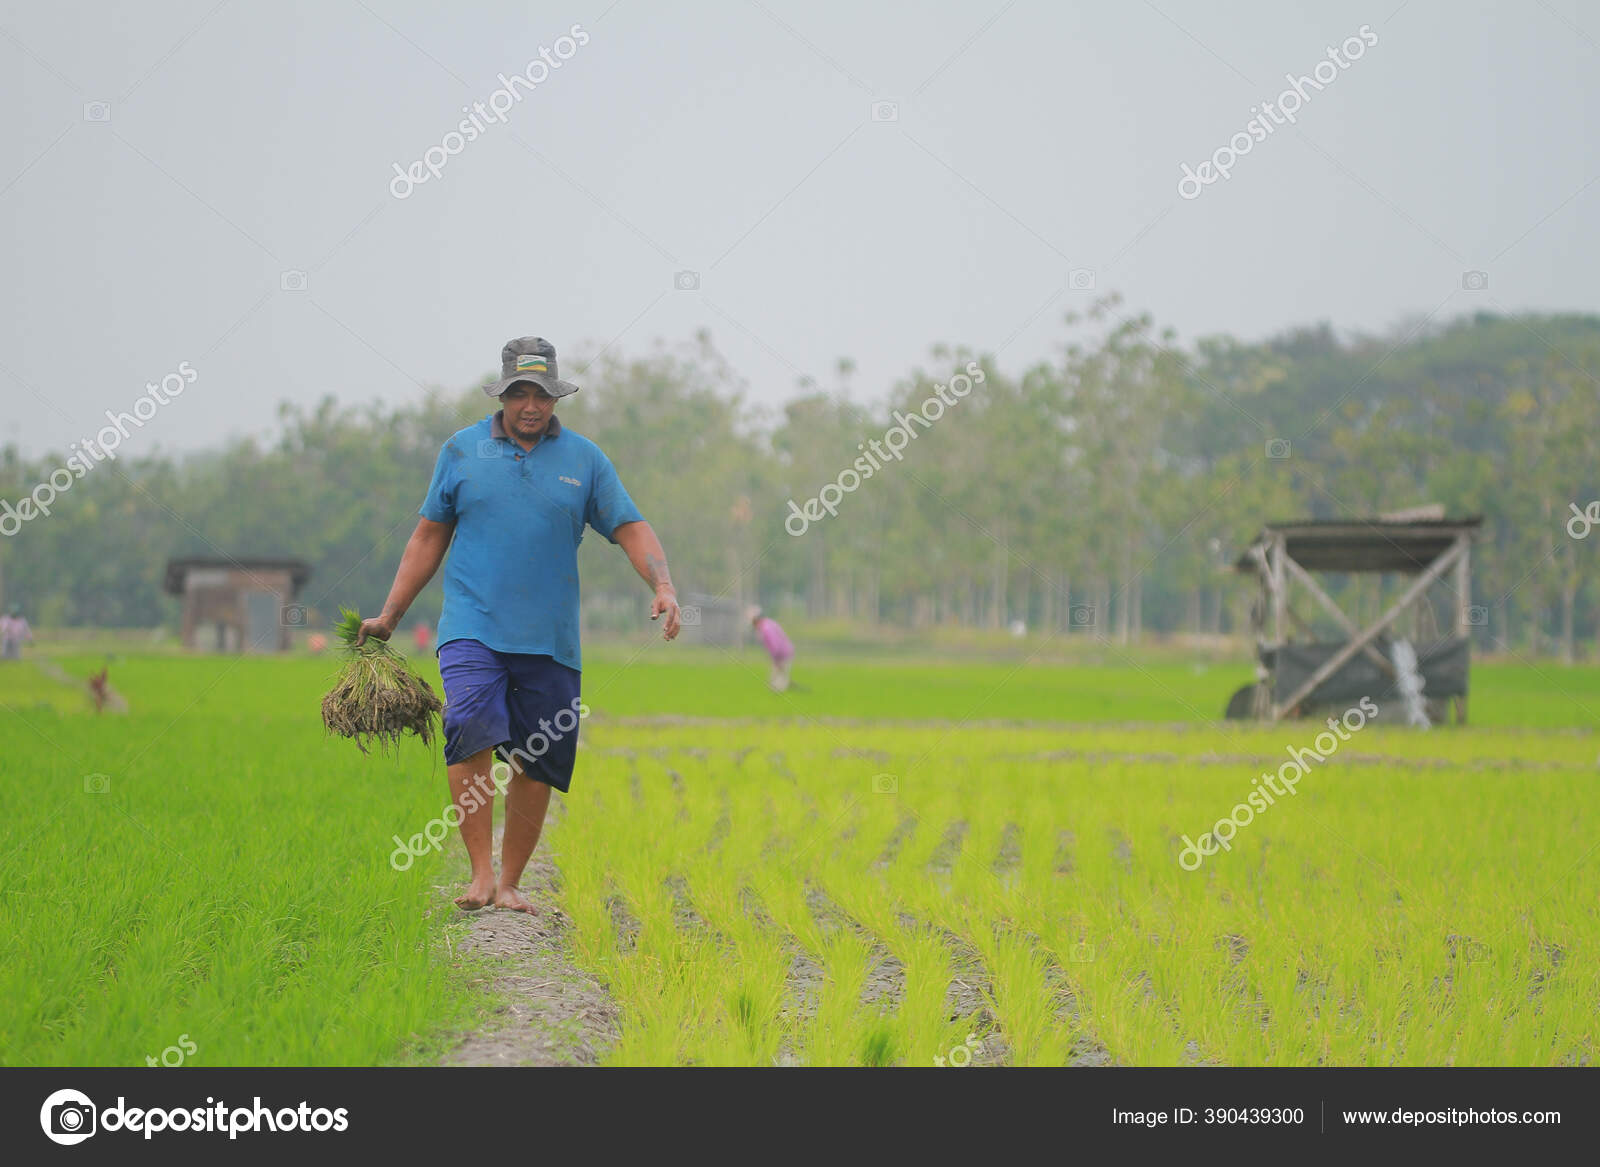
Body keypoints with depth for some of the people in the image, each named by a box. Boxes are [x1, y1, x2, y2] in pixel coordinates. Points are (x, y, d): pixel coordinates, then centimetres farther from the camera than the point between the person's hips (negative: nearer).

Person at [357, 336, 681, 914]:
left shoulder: (585, 459, 8)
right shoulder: (462, 450, 9)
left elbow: (631, 528, 5)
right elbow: (430, 535, 15)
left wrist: (663, 586, -13)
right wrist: (388, 616, 13)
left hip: (550, 639, 2)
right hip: (473, 625, -2)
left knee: (535, 764, 3)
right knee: (471, 730, -24)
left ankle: (509, 883, 17)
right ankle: (480, 873, -21)